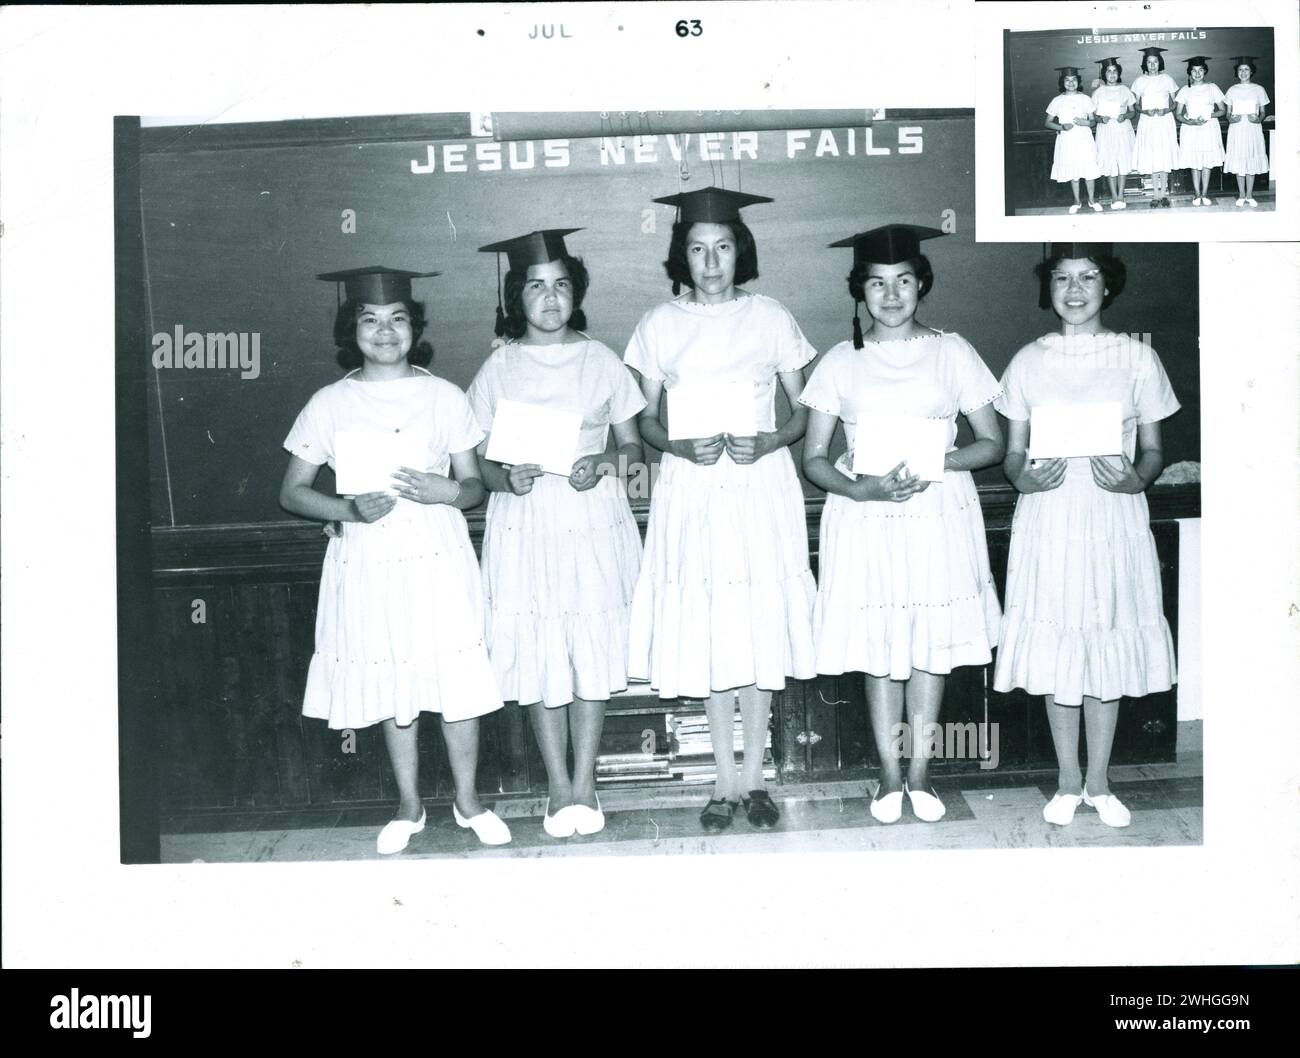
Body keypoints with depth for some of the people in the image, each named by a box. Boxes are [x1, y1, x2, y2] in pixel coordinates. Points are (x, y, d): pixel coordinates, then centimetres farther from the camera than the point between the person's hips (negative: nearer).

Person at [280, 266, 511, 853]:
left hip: (438, 556, 0)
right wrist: (349, 509, -14)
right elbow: (292, 492, 3)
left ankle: (466, 798, 21)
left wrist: (445, 491, -16)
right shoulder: (330, 404, 1)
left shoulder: (443, 396, 2)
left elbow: (474, 485, 6)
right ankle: (408, 805, 26)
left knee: (457, 675, 1)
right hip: (368, 561, 0)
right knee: (392, 680, 10)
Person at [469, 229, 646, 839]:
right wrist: (507, 478, -15)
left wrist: (602, 465, -12)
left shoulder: (601, 361, 6)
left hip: (594, 520, 0)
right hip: (525, 524, 0)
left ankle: (585, 782, 11)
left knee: (593, 645, 0)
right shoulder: (499, 369, 5)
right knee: (538, 650, 0)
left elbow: (633, 447, 8)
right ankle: (559, 787, 10)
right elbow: (480, 459, 6)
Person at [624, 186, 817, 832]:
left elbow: (803, 410, 7)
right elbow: (646, 421, 9)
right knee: (706, 630, 3)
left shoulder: (769, 318, 3)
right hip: (692, 491, 0)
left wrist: (769, 441, -13)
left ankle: (753, 775, 16)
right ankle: (727, 780, 14)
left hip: (762, 486, 0)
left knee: (760, 627, 2)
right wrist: (682, 445, -12)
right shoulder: (660, 325, 4)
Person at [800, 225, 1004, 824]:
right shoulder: (841, 363, 3)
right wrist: (863, 489, -16)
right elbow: (813, 458, 2)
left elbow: (992, 443, 4)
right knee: (880, 646, 5)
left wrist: (937, 461, -14)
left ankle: (919, 771, 20)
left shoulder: (951, 352, 3)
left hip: (939, 514, 0)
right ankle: (890, 774, 18)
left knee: (932, 643, 6)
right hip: (866, 519, 0)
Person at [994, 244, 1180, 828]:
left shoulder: (1137, 357, 3)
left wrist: (1135, 478, -16)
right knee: (1054, 643, 5)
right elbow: (1012, 452, 7)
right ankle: (1068, 780, 19)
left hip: (1115, 516, 0)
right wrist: (1024, 477, -14)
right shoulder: (1029, 361, 5)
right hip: (1048, 517, 1)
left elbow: (1154, 449, 5)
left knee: (1110, 640, 4)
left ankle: (1098, 780, 19)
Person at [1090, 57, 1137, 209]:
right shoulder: (1098, 92, 4)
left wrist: (1125, 116, -12)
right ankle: (1114, 197, 3)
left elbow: (1133, 111, 9)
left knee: (1123, 162, -1)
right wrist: (1100, 119, -16)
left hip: (1123, 129, 1)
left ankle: (1121, 196, 3)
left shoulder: (1125, 89, 6)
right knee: (1109, 163, -3)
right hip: (1106, 130, -1)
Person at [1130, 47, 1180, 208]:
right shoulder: (1140, 81, 5)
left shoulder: (1167, 79, 3)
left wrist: (1166, 110, -13)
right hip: (1147, 122, 1)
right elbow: (1136, 104, 9)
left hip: (1165, 121, -1)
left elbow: (1174, 102, 7)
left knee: (1165, 157, -2)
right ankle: (1155, 194, 5)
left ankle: (1164, 194, 4)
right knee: (1151, 158, -1)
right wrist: (1145, 111, -10)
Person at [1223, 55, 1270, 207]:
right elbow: (1228, 113, 8)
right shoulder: (1232, 90, 6)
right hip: (1237, 130, 0)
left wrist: (1258, 119, -14)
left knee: (1252, 161, 2)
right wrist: (1231, 118, -14)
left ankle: (1249, 195, 9)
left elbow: (1263, 112, 7)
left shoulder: (1258, 90, 5)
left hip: (1253, 129, 0)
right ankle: (1241, 195, 10)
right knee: (1238, 162, 1)